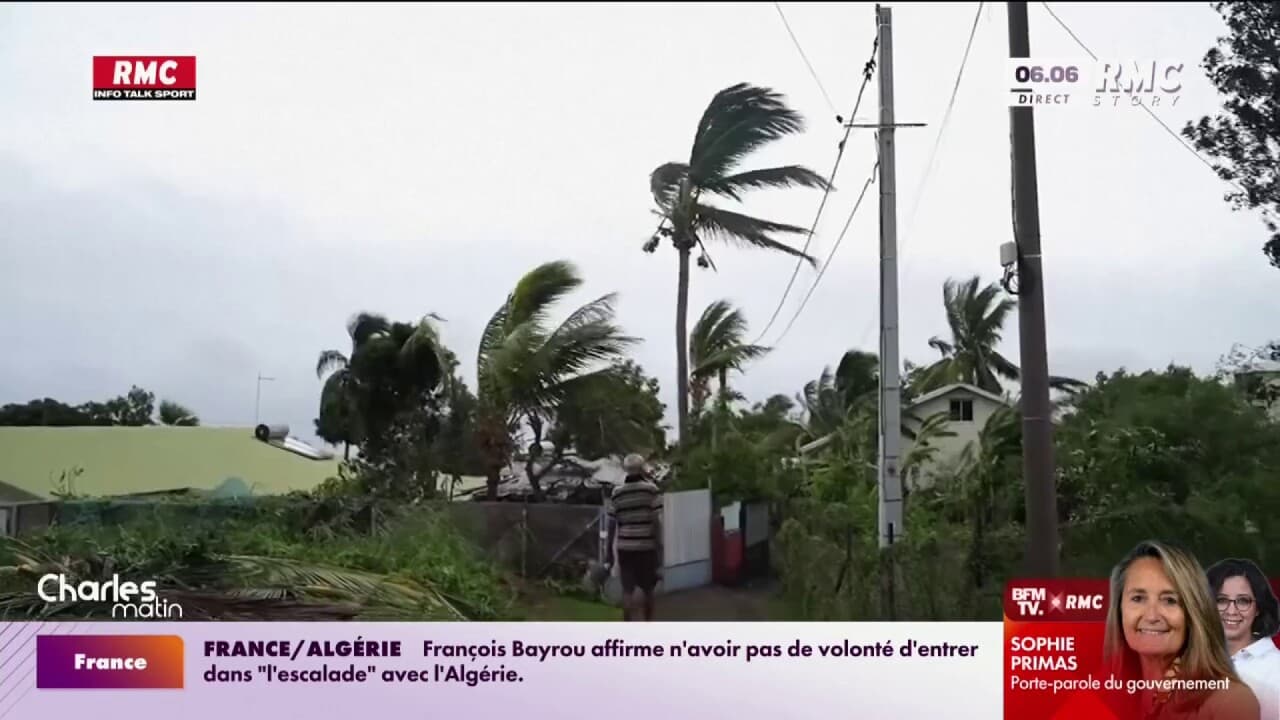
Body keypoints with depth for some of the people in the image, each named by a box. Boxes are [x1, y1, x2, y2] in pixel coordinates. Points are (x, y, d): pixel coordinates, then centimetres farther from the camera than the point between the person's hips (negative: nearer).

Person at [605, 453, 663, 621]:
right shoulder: (651, 489, -5)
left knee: (628, 591, 2)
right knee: (648, 590, 14)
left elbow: (612, 525, 4)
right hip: (646, 547, -2)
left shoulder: (617, 492, 4)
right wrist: (660, 548, -5)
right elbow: (657, 522, -9)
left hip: (624, 548, 2)